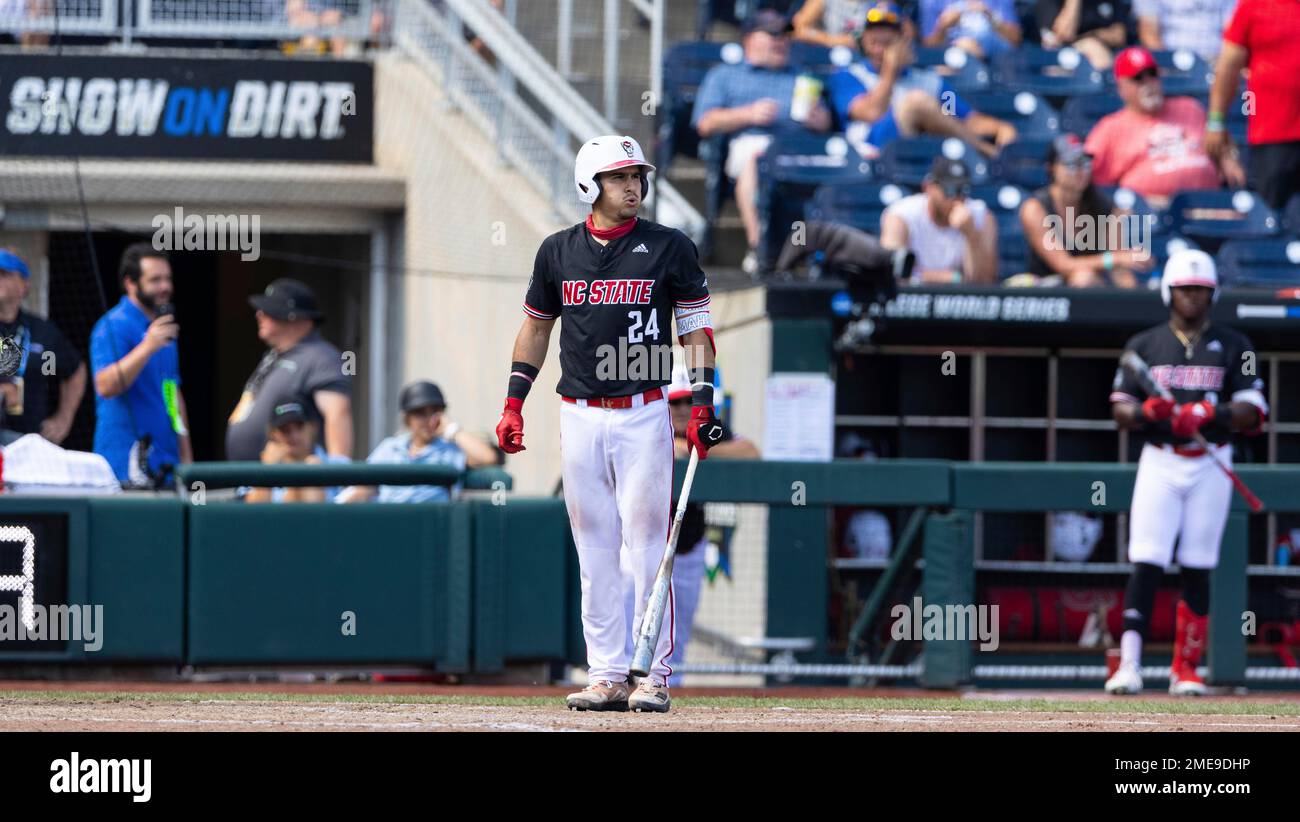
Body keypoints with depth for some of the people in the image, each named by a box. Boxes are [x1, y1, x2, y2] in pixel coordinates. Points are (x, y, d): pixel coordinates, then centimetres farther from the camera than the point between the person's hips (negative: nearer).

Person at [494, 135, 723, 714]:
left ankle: (655, 676, -2)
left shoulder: (669, 248, 0)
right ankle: (606, 675, 7)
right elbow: (536, 325, 18)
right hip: (579, 419, 3)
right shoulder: (558, 252, 8)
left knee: (647, 550, -5)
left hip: (642, 415, -3)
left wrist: (702, 405, -7)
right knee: (594, 553, 4)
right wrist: (514, 403, 12)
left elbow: (696, 329, 2)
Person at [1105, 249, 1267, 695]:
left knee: (1197, 570, 2)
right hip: (1160, 463, 0)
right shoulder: (1145, 345, 8)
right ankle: (1129, 663, -18)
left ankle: (1185, 669, 10)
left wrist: (1210, 413, -19)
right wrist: (1146, 412, -17)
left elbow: (1253, 414, -2)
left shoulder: (1233, 347, 6)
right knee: (1146, 565, -11)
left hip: (1210, 465, 1)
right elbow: (1121, 408, 6)